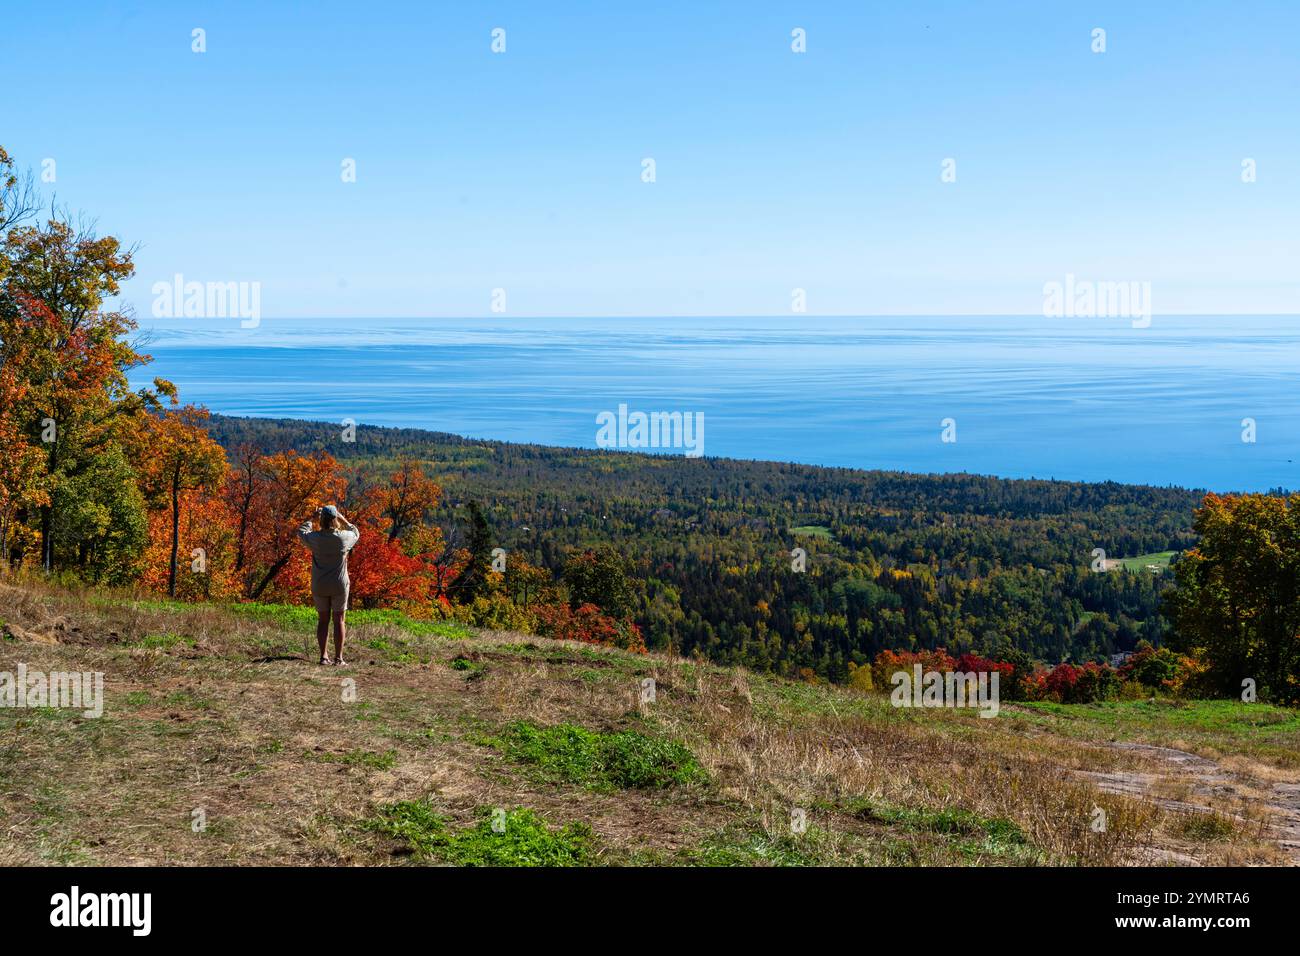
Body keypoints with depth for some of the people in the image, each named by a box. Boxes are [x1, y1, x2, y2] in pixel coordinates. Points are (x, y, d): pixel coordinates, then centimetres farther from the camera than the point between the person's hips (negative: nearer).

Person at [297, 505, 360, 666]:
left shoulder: (315, 538, -9)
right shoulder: (344, 537, -11)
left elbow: (301, 533, 13)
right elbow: (356, 533, 12)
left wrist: (312, 518, 19)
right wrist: (343, 520, 15)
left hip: (319, 586, 1)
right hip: (339, 586, -1)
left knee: (323, 620, 11)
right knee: (339, 620, 3)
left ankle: (323, 656, 11)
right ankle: (338, 658, 1)